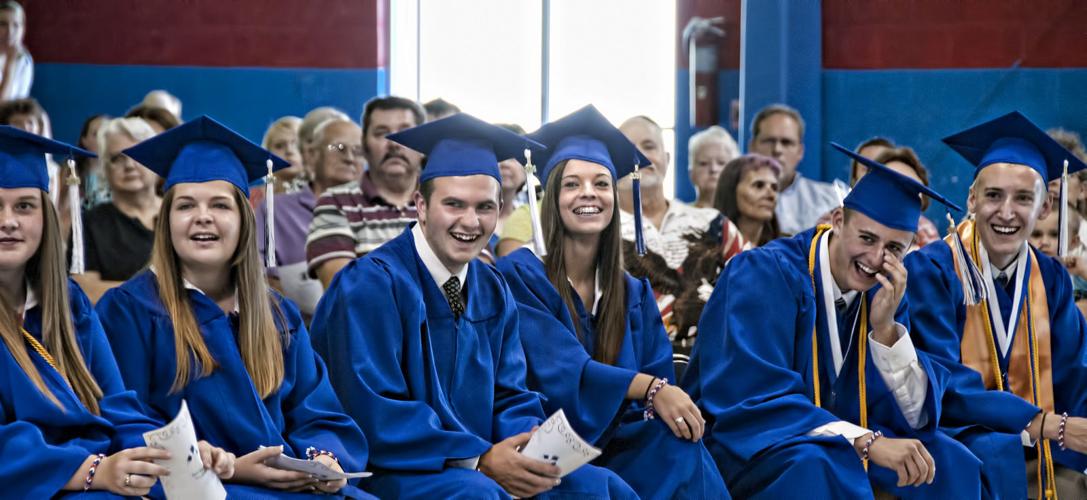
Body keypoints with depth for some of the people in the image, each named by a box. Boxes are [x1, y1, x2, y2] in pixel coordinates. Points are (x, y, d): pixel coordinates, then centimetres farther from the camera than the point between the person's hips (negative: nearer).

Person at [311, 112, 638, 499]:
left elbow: (511, 399, 10)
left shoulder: (492, 291, 10)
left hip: (481, 465, 6)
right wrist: (480, 460, -22)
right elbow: (376, 413, -17)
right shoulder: (371, 284, -11)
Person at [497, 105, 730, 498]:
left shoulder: (634, 294, 15)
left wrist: (666, 403, -18)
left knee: (681, 447, -27)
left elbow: (659, 380, 6)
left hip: (619, 444, 6)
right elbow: (560, 372, -17)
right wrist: (651, 389, -28)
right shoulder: (519, 276, -4)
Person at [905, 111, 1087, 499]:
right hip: (954, 439, -5)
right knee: (1000, 458, -34)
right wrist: (1049, 426, -25)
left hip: (1037, 446, 5)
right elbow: (944, 387, -15)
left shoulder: (1050, 279, 8)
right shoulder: (929, 271, -7)